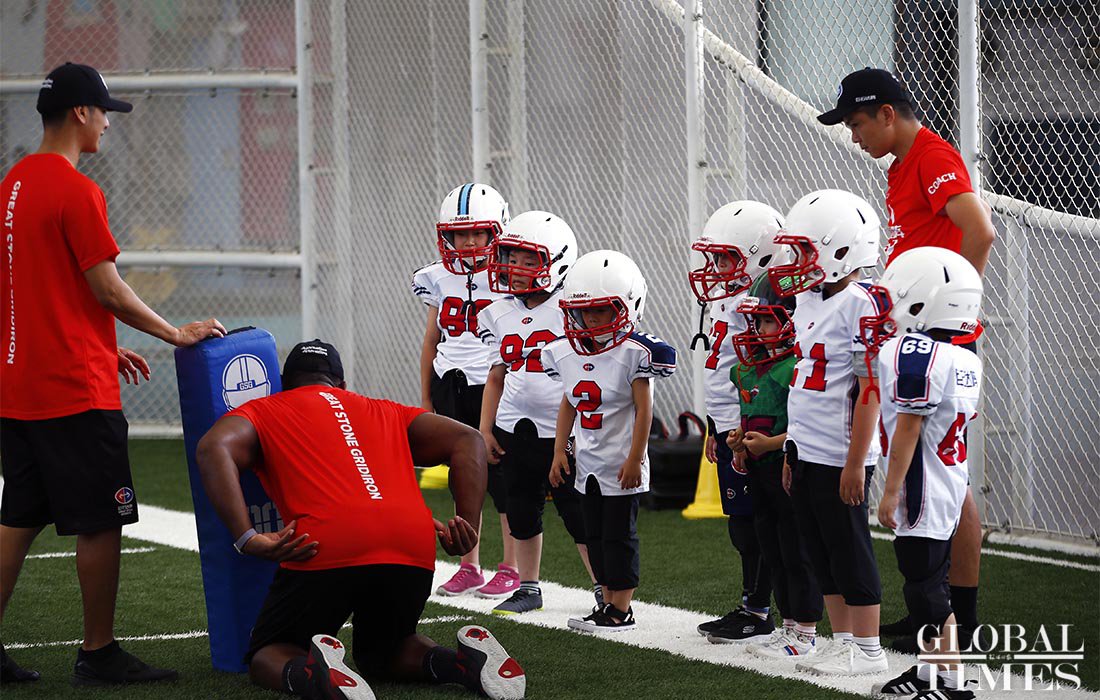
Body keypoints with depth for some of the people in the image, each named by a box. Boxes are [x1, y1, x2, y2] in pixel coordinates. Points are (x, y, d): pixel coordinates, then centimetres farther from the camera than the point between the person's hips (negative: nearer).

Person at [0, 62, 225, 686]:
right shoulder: (77, 191, -14)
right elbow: (107, 289, -14)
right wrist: (176, 334, -3)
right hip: (76, 390, -9)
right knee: (100, 522, 0)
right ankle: (99, 654, 5)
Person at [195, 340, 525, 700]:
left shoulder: (262, 412, 21)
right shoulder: (383, 411, 32)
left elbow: (214, 448, -1)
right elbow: (466, 440, 23)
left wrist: (248, 540, -8)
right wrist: (468, 526, 13)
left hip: (326, 549, -4)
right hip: (413, 548, 4)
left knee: (267, 656, 17)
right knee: (379, 654, 30)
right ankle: (464, 661, -1)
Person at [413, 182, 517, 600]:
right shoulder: (440, 280, 8)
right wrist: (426, 400, 16)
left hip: (493, 387, -5)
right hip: (451, 388, 5)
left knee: (500, 478, -2)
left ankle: (511, 568, 7)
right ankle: (469, 568, 18)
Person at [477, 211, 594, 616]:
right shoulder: (502, 314, 7)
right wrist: (486, 429, 12)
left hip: (563, 431, -6)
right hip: (515, 429, 6)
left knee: (579, 515, -1)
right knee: (522, 514, 13)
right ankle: (528, 589, 25)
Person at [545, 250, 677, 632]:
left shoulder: (633, 353, -15)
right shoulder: (568, 352, 5)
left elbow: (644, 409, -14)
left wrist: (635, 459, -17)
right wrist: (559, 452, 11)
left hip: (621, 464, -7)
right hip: (587, 463, 7)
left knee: (619, 536, -2)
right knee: (595, 535, 12)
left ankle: (622, 609, 3)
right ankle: (609, 602, 20)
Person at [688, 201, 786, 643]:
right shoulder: (730, 301, 13)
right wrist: (717, 431, 24)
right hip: (729, 426, 10)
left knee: (752, 525, -3)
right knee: (741, 527, 14)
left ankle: (758, 615, 3)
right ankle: (750, 607, 21)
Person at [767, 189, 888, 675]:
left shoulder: (859, 305, -15)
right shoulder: (808, 302, 12)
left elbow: (869, 392, -17)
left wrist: (855, 462, -19)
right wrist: (791, 453, 20)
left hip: (839, 457, -9)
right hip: (807, 453, 9)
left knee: (849, 551, -1)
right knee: (821, 553, 13)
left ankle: (867, 649, 6)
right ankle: (842, 642, 21)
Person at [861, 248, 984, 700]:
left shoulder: (913, 352, -19)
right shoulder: (966, 360, 8)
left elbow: (908, 426, -19)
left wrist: (891, 490, -15)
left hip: (921, 489, -9)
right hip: (951, 483, 9)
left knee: (925, 587, -4)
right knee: (931, 582, 17)